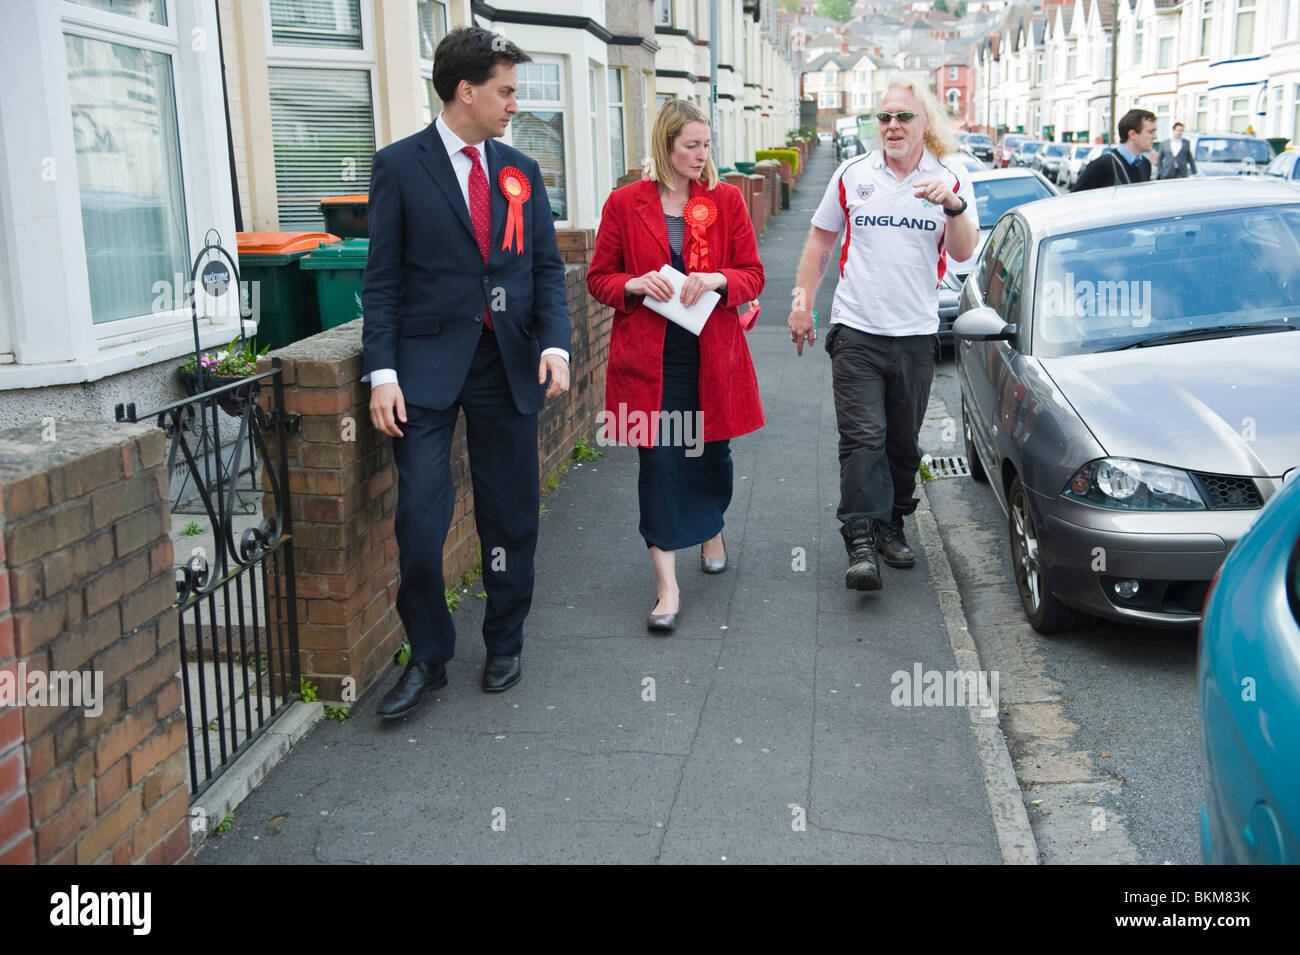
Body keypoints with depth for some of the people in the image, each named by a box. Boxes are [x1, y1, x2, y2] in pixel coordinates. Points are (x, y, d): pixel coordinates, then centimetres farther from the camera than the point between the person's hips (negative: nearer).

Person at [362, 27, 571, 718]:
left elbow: (547, 268, 12)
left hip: (508, 363, 4)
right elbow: (382, 278, -3)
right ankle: (428, 657, 13)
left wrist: (555, 342, -5)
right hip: (427, 364, -4)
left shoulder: (521, 171, 11)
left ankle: (505, 643, 29)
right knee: (420, 522, -8)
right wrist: (382, 372, -11)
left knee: (511, 517, 10)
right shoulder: (400, 166, -1)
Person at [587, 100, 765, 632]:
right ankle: (667, 585, 2)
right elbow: (598, 278, 6)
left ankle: (712, 531, 45)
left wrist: (718, 280, -15)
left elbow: (753, 275, 5)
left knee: (712, 452, 13)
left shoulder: (726, 200, 3)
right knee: (658, 460, -3)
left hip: (713, 354, 2)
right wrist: (634, 285, -15)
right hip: (649, 358, -1)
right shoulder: (625, 203, 0)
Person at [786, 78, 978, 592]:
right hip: (856, 332, -1)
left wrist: (953, 206, -25)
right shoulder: (853, 175, 5)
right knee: (862, 438, -10)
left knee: (904, 442, 10)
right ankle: (861, 542, -12)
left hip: (917, 335, 1)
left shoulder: (950, 181, 4)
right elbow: (820, 239, 13)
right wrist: (802, 302, 8)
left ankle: (891, 527, 25)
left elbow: (963, 252, -7)